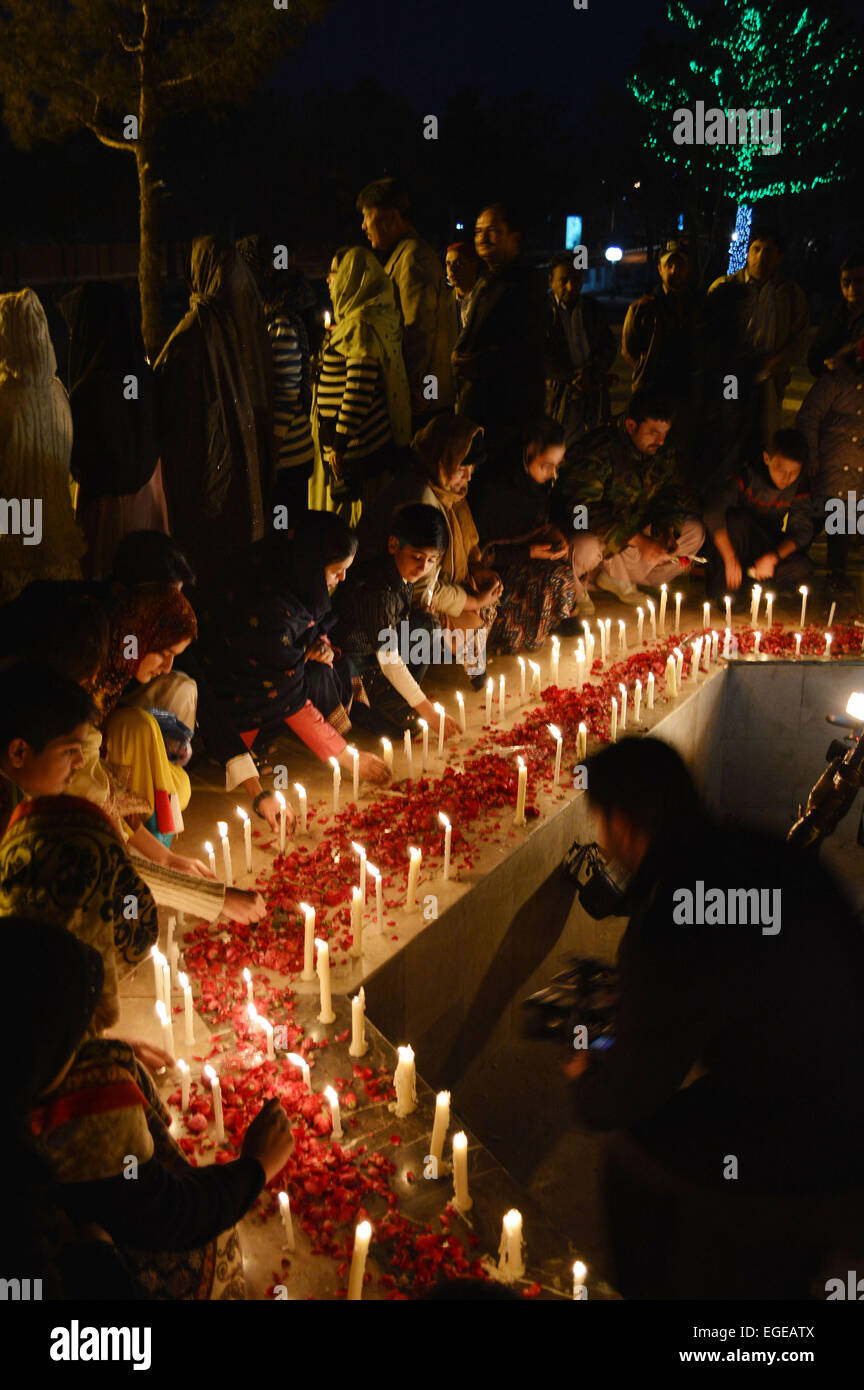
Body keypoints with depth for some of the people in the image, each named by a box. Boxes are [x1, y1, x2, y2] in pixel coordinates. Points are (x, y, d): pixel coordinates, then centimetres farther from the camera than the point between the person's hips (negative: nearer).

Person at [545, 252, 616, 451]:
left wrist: (591, 371, -11)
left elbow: (609, 345, 9)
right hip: (558, 395, -4)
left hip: (593, 396, 4)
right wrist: (572, 379, -15)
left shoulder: (591, 307, 13)